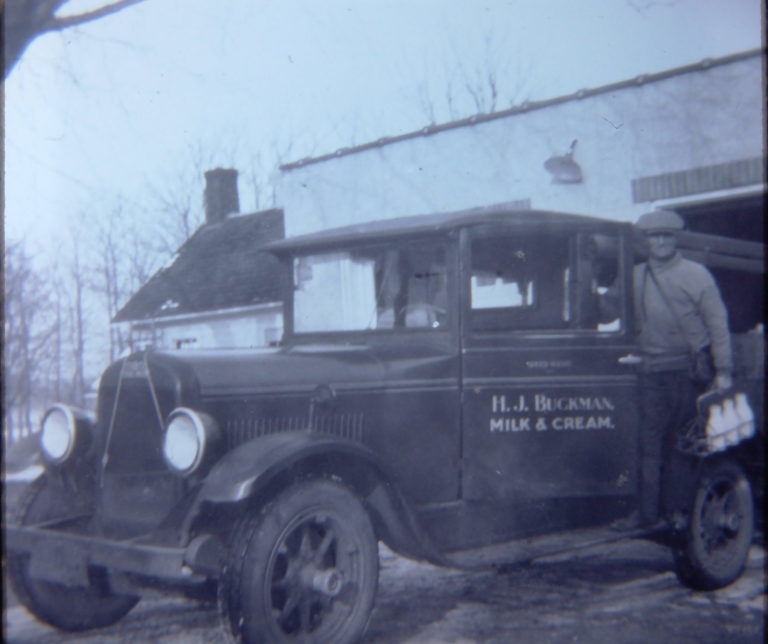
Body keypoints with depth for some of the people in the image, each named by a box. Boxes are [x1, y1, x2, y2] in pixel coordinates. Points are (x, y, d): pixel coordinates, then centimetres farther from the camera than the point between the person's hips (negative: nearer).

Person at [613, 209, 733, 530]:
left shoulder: (696, 274, 0)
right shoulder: (635, 277, 9)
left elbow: (717, 322, -1)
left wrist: (723, 371, -6)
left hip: (689, 370, -3)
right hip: (651, 372, 3)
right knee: (650, 443, 2)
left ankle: (680, 510, 13)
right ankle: (647, 510, 7)